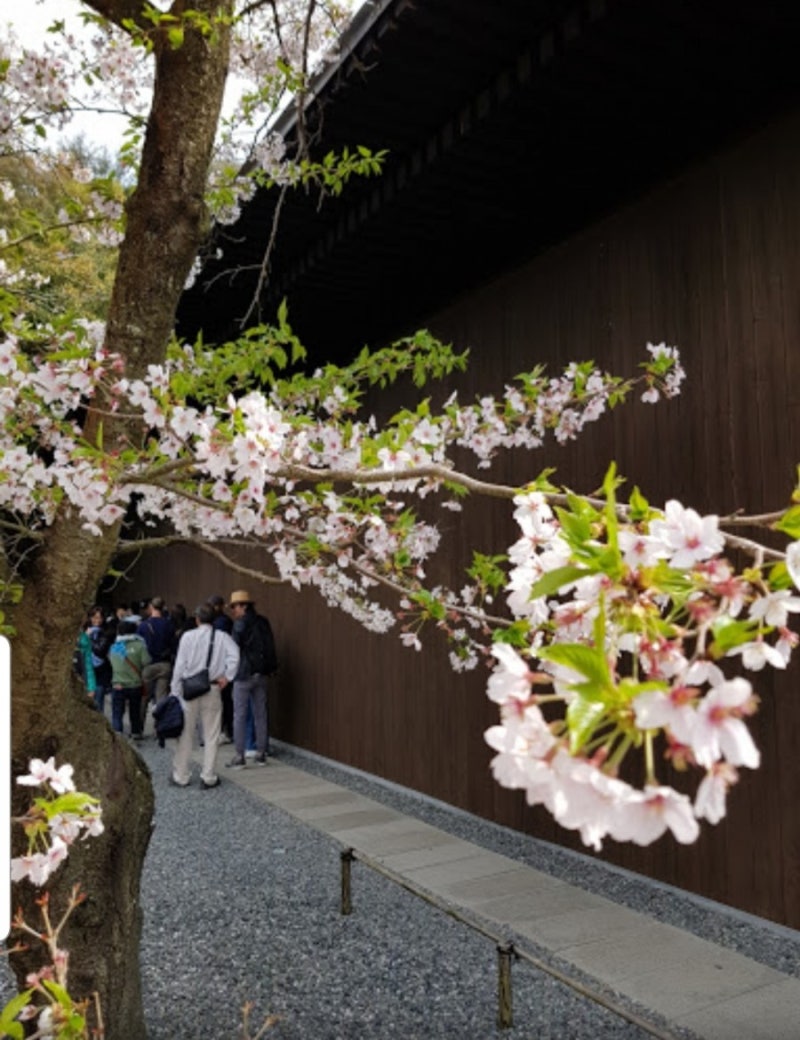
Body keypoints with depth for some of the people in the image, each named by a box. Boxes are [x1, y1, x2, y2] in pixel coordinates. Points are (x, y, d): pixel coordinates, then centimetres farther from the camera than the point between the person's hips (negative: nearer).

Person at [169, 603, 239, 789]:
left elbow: (180, 666, -3)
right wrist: (227, 677, -7)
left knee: (186, 734, 11)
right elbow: (234, 655, -18)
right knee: (211, 735, 8)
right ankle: (208, 778, 11)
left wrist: (175, 692, 1)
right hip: (212, 689, 0)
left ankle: (181, 776, 20)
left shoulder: (188, 636, -3)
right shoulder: (222, 637, -1)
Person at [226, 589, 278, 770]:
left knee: (240, 716, 0)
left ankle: (239, 757, 1)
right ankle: (261, 754, 15)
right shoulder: (263, 622, 9)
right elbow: (271, 647, 10)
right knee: (260, 714, 10)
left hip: (244, 675, -6)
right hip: (261, 674, 7)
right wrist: (271, 668, 13)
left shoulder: (241, 623, -11)